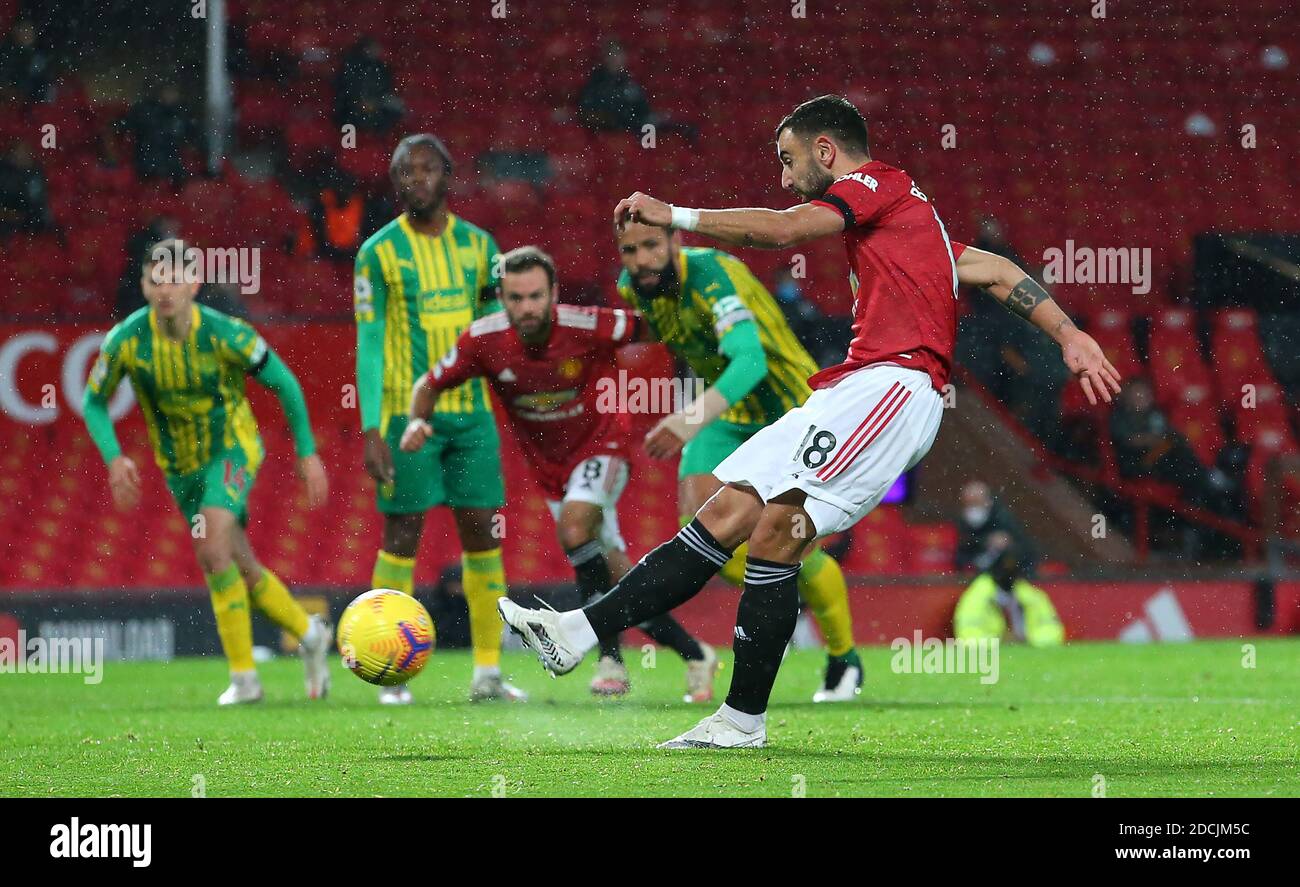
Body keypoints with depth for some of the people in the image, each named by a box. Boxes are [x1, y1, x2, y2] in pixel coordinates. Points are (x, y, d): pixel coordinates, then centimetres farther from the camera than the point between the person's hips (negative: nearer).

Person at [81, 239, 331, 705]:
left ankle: (243, 675, -18)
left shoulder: (226, 334, -25)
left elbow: (284, 383, -10)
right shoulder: (126, 340, -18)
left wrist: (307, 453, -6)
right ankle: (309, 635, 39)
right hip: (179, 465, 4)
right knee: (240, 569, 12)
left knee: (211, 548, -27)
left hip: (233, 448, -4)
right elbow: (94, 402, -2)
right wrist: (114, 458, -18)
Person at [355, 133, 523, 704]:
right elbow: (368, 346, -5)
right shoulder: (379, 252, -3)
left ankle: (487, 672, 6)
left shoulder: (478, 245, 8)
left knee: (482, 535, 2)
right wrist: (372, 430, -11)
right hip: (408, 415, -3)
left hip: (472, 412, 4)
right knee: (402, 537, -2)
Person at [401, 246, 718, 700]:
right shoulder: (483, 340, -19)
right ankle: (694, 654, 21)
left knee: (574, 528, -30)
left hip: (601, 445, -4)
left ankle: (611, 657, -21)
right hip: (550, 466, 4)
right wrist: (417, 422, -23)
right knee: (618, 576, 4)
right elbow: (429, 386, -5)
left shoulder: (587, 326, -27)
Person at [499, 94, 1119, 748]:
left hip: (893, 382, -10)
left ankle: (743, 719, -17)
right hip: (851, 393, 10)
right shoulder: (897, 214, 30)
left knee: (776, 528, -19)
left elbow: (784, 229, -15)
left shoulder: (878, 181, 1)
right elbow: (992, 271, 26)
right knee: (727, 513, 0)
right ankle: (578, 633, -7)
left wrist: (674, 216, -11)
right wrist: (1070, 336, 20)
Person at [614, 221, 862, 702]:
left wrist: (695, 417, -61)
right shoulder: (630, 288, -9)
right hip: (727, 413, 6)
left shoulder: (712, 275, -32)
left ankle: (844, 659, 16)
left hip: (787, 405, -6)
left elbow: (750, 360, -46)